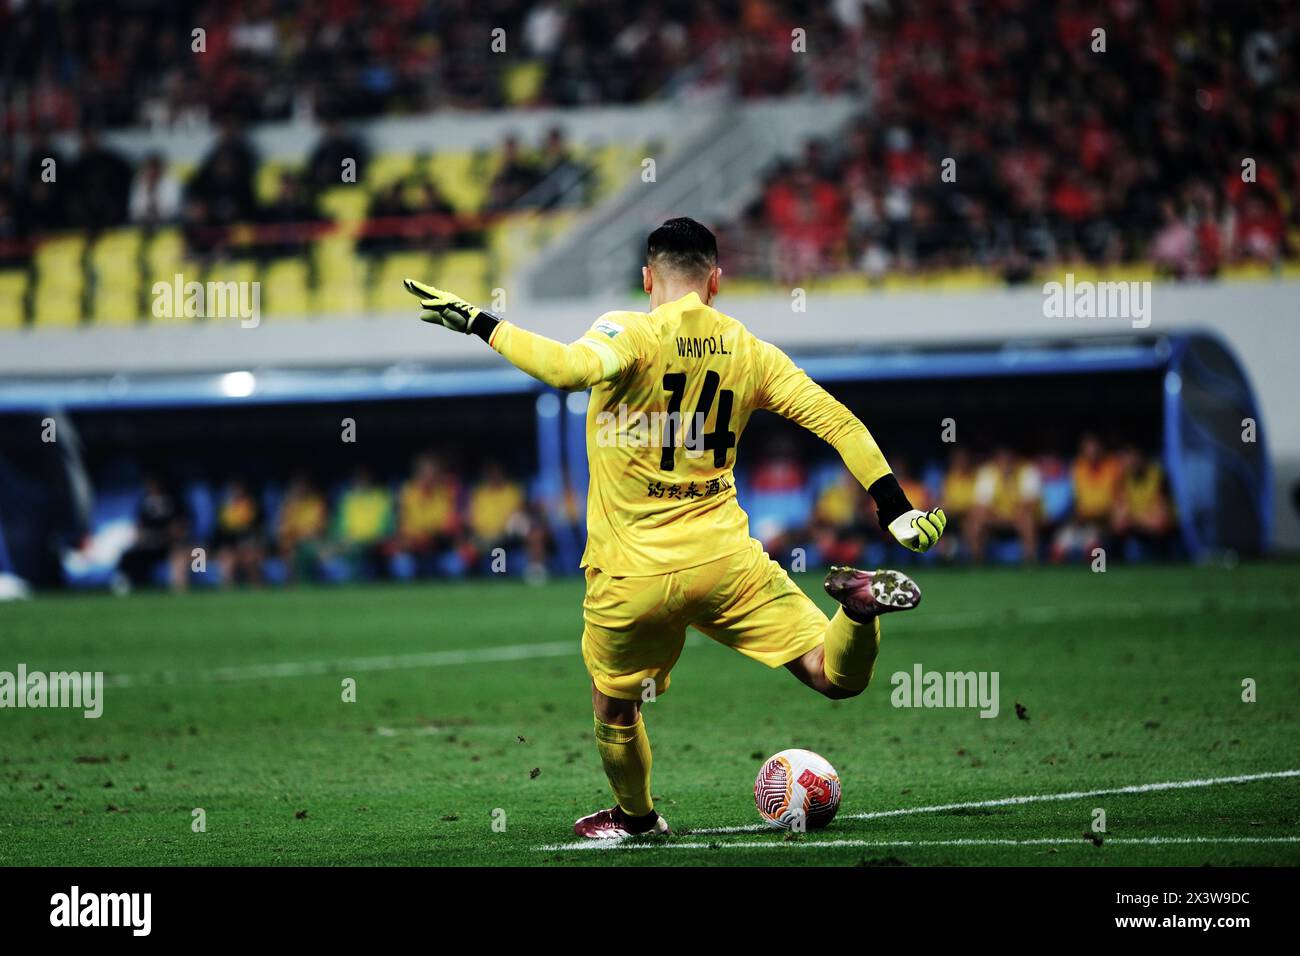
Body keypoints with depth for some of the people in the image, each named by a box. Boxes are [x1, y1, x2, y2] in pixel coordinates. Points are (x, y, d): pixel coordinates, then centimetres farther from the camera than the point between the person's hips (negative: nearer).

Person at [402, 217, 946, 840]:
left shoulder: (631, 335, -10)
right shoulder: (748, 351, 5)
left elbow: (572, 367, -32)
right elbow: (837, 421, 5)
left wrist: (478, 323, -25)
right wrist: (897, 511, 9)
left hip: (630, 574, -2)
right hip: (725, 562, 2)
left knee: (614, 707, 23)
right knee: (838, 678, 0)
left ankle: (634, 816, 39)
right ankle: (861, 601, -27)